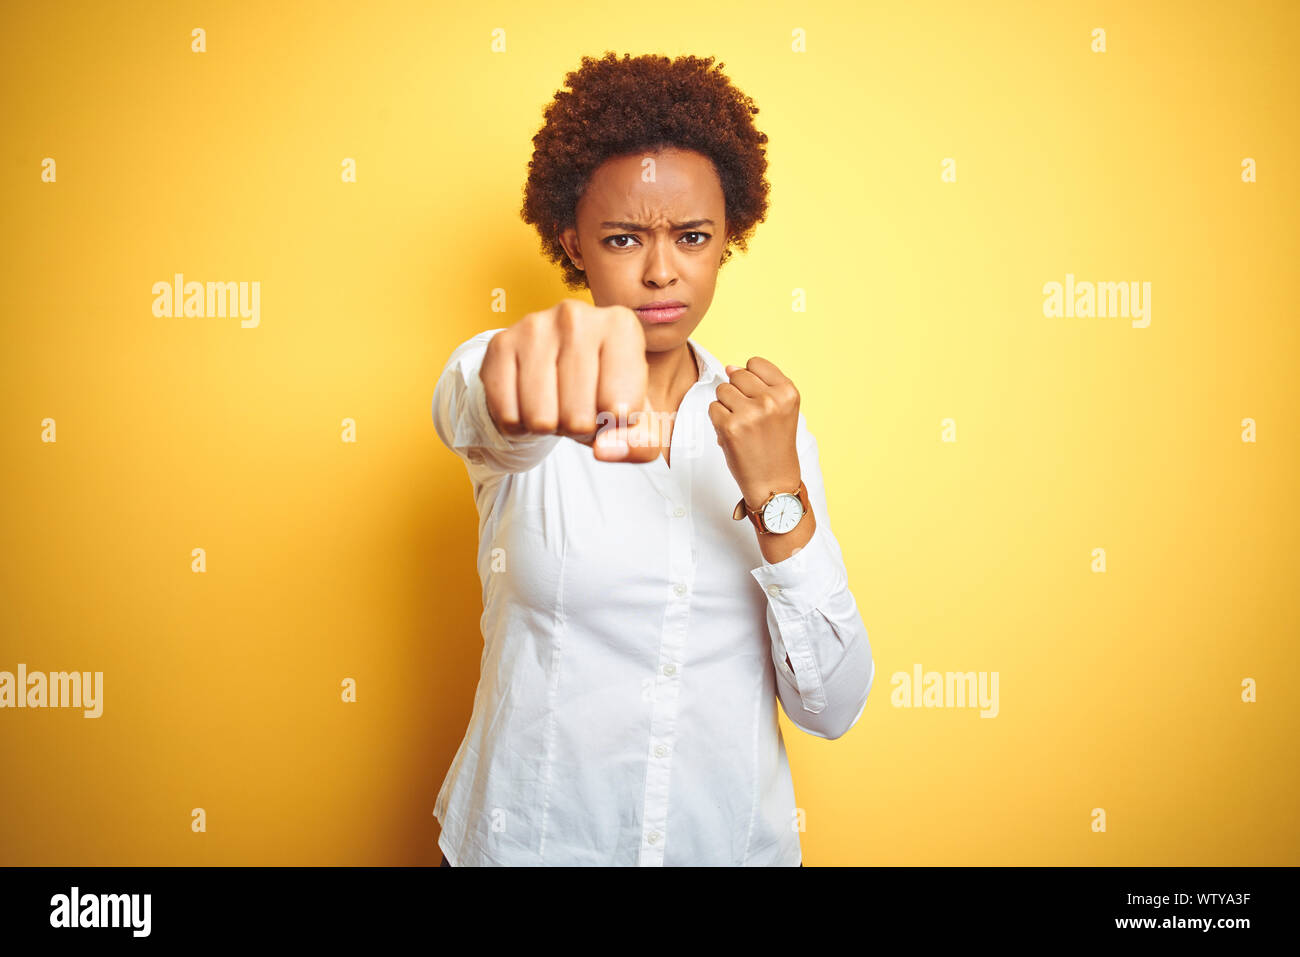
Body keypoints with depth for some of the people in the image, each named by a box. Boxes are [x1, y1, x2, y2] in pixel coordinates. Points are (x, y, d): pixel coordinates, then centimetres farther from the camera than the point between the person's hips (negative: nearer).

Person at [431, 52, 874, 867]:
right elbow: (474, 407, -35)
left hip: (733, 836, 2)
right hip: (529, 837, -1)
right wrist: (545, 362, -56)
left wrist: (777, 492, -21)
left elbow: (832, 706, -9)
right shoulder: (529, 397, -9)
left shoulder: (768, 425, -3)